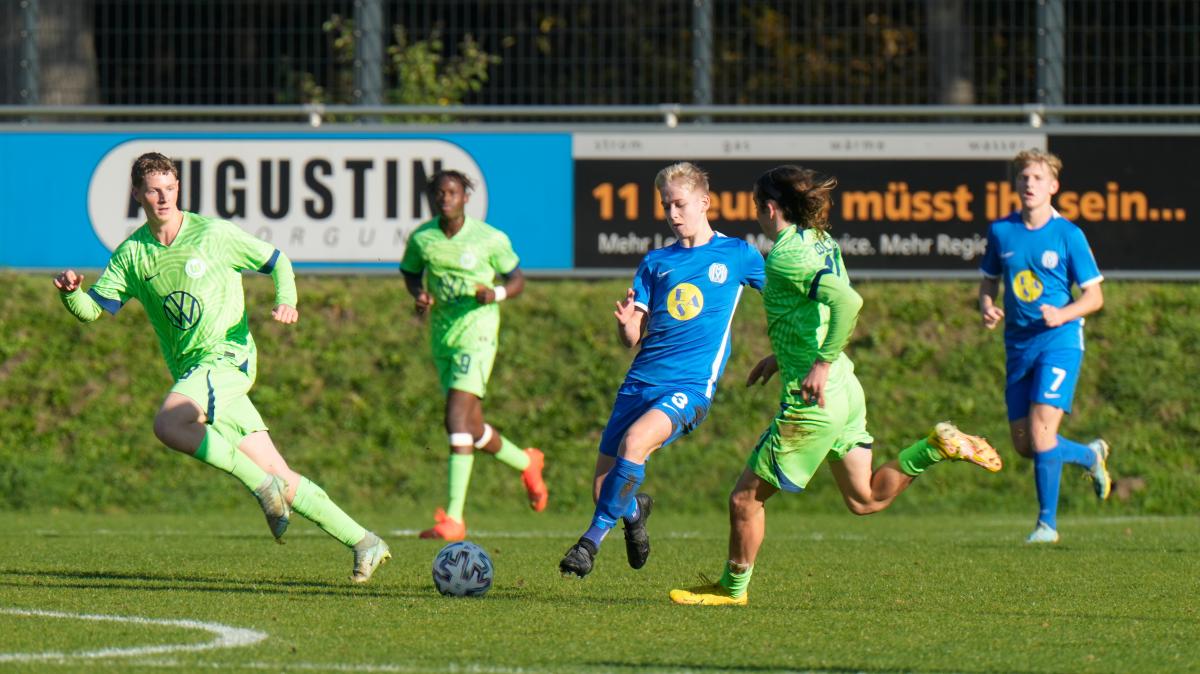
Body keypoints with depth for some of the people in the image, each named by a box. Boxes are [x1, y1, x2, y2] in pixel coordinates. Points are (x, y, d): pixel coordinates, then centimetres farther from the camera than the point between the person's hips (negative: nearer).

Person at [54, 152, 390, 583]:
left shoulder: (212, 234, -3)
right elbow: (91, 309, 8)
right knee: (282, 480, 0)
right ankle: (362, 542, 5)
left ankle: (262, 484, -22)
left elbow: (276, 261, 6)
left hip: (229, 355, -5)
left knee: (168, 423, -32)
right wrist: (70, 292, -14)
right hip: (192, 372, 5)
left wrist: (286, 302, -13)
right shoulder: (132, 254, 9)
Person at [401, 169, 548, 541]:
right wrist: (419, 294, -3)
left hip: (477, 332, -5)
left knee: (456, 418, -19)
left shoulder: (490, 239, -7)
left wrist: (497, 293, -17)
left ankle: (454, 518, -22)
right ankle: (527, 463, 43)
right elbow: (410, 272, 19)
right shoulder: (421, 239, 1)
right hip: (442, 336, 5)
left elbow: (517, 278, 5)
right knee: (472, 430, 12)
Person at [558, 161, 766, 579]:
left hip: (691, 387, -4)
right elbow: (633, 338, 8)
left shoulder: (736, 255, 5)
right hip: (641, 383, 4)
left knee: (634, 443, -32)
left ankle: (592, 542, -23)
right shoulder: (656, 263, 13)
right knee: (605, 491, 0)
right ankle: (635, 511, 38)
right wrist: (626, 322, -14)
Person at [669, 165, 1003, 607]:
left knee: (746, 498, 5)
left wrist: (821, 364, -28)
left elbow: (847, 301, -32)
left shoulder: (786, 257, -18)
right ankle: (936, 446, 2)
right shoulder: (821, 242, 10)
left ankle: (733, 588, 17)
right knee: (865, 500, 16)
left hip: (813, 401, -9)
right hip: (847, 391, 9)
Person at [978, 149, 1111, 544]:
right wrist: (986, 307, -5)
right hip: (1018, 345, 5)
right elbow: (988, 282, 18)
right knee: (1024, 446, 6)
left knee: (1040, 431, -18)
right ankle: (1090, 456, 35)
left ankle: (1048, 523, -5)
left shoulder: (1068, 235, -6)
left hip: (1059, 343, -5)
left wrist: (1063, 315, -21)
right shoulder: (1001, 232, 6)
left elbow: (1094, 296, -2)